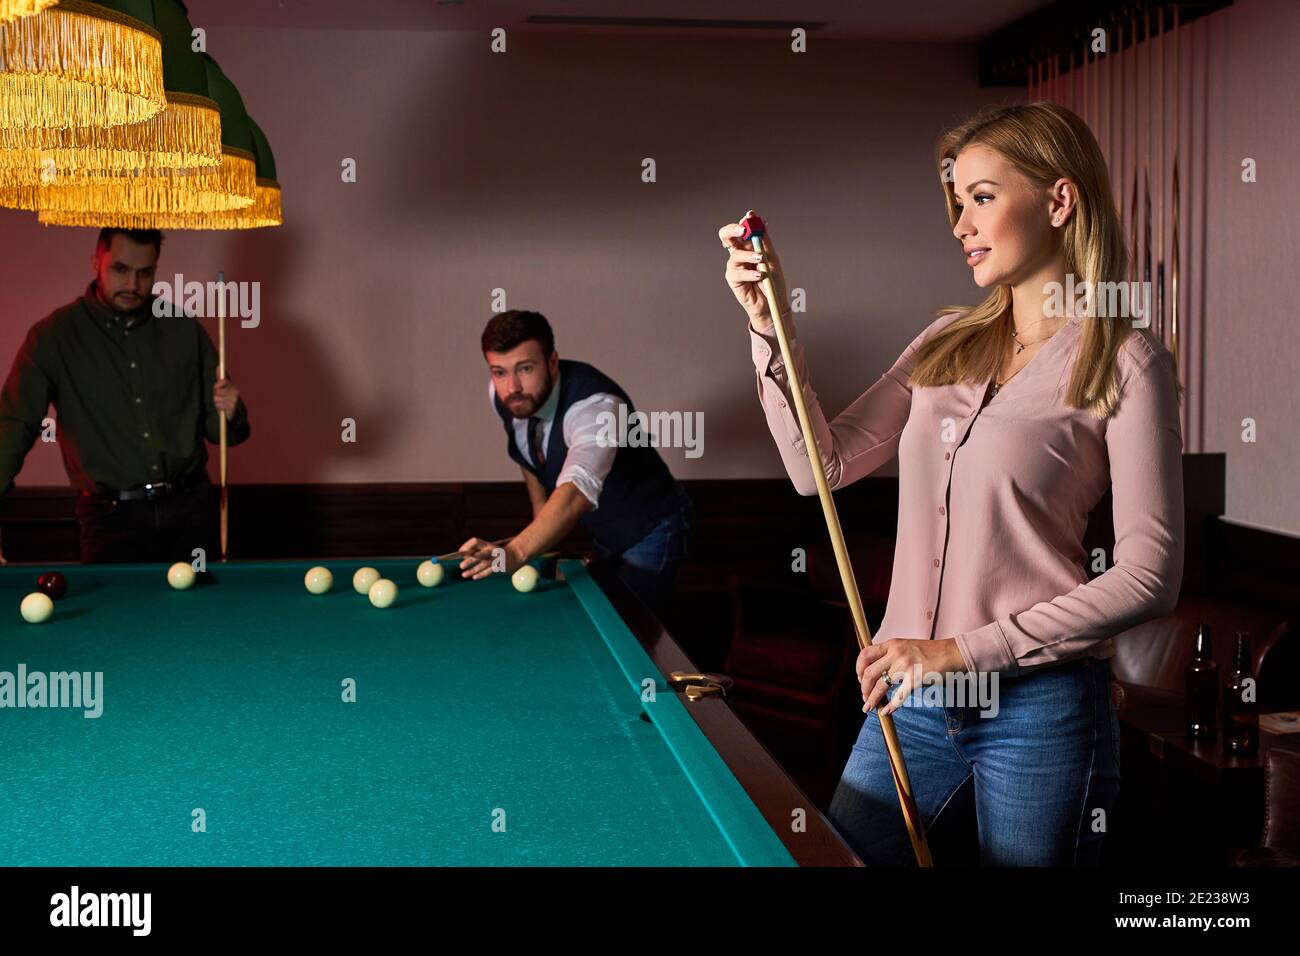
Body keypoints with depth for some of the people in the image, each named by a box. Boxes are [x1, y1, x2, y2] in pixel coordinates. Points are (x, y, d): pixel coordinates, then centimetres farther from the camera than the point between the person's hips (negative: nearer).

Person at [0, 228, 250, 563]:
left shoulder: (184, 329, 6)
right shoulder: (54, 336, -2)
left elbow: (216, 429, 11)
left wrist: (230, 415, -12)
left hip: (191, 510, 2)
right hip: (112, 519, -2)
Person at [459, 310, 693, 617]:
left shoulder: (595, 406, -38)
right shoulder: (501, 395, -14)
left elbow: (576, 493, -55)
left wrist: (515, 552, -70)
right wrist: (543, 528, 0)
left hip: (652, 532, -7)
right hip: (603, 532, 7)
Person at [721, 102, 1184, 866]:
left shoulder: (1128, 363, -8)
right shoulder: (948, 341, 10)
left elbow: (1150, 578, -13)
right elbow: (822, 466, 6)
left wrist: (965, 648, -17)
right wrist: (770, 324, -3)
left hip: (1040, 708, -5)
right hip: (912, 698, 6)